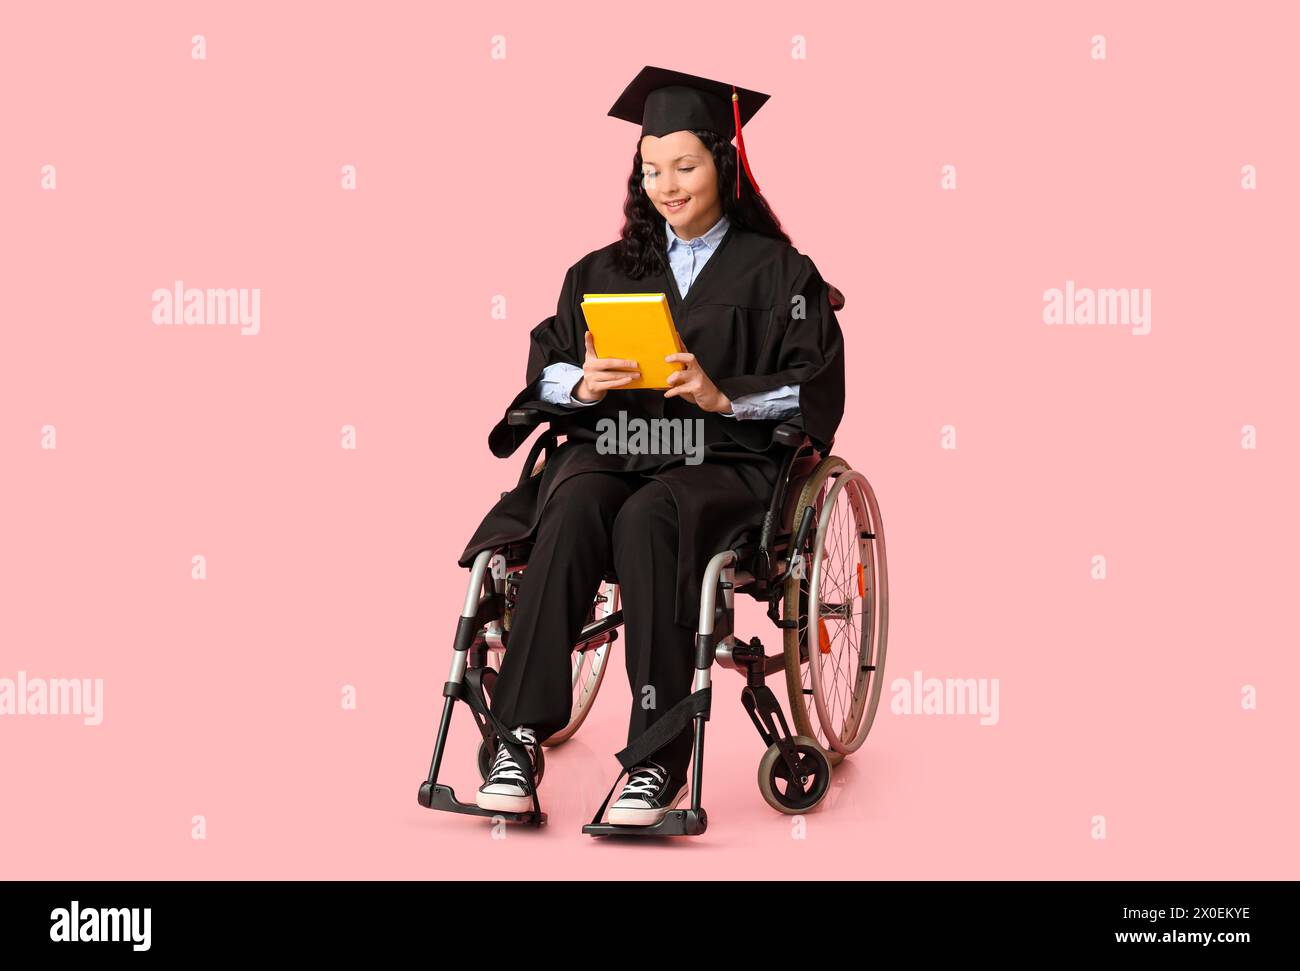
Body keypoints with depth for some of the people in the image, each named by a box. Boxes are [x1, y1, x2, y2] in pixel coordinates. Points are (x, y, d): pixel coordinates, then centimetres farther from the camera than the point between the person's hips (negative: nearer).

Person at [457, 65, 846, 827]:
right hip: (611, 445, 3)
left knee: (647, 517, -37)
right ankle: (520, 737, -40)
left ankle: (661, 760, -38)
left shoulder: (777, 273, 11)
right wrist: (583, 384, -11)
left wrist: (723, 395, -17)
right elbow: (543, 369, 13)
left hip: (726, 458, -3)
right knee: (573, 510, -33)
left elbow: (816, 390, 0)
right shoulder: (607, 270, 21)